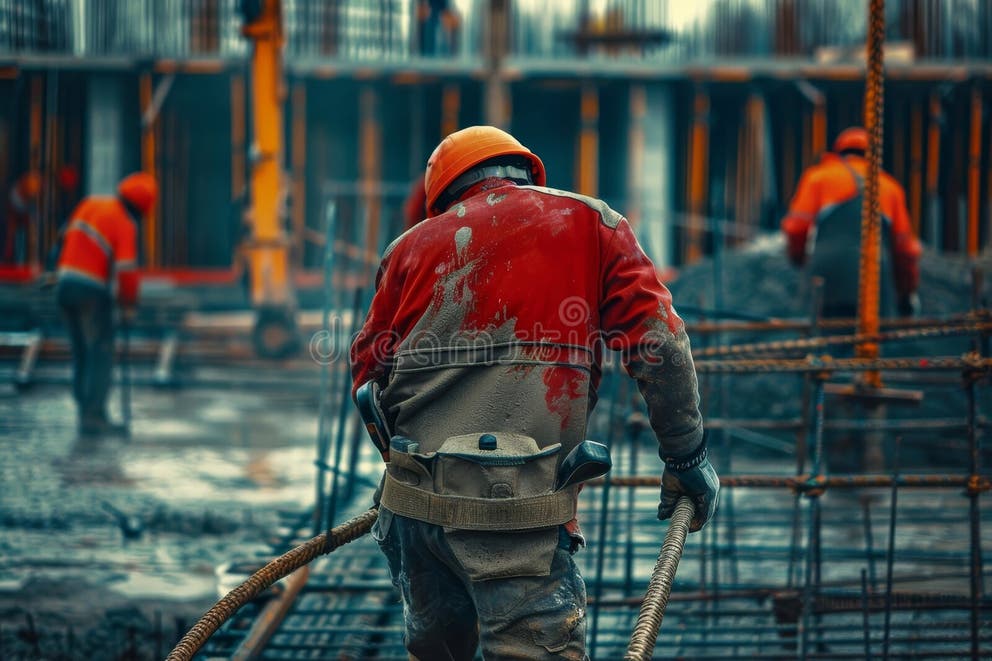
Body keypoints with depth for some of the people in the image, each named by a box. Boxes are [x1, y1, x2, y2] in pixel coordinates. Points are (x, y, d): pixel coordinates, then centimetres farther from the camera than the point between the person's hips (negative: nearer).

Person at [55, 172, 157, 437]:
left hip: (65, 285, 7)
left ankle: (85, 413, 14)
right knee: (102, 354, -4)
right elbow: (127, 269, -18)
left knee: (82, 353, 14)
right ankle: (94, 417, -10)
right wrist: (129, 302, -2)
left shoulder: (90, 204, 7)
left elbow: (69, 238, 14)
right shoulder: (125, 225, -13)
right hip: (93, 291, -7)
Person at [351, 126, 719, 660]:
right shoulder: (589, 222, 7)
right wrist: (687, 456, 7)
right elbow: (656, 339, -1)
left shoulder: (413, 245, 15)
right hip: (516, 506, -4)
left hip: (412, 495, 4)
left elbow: (368, 371, 19)